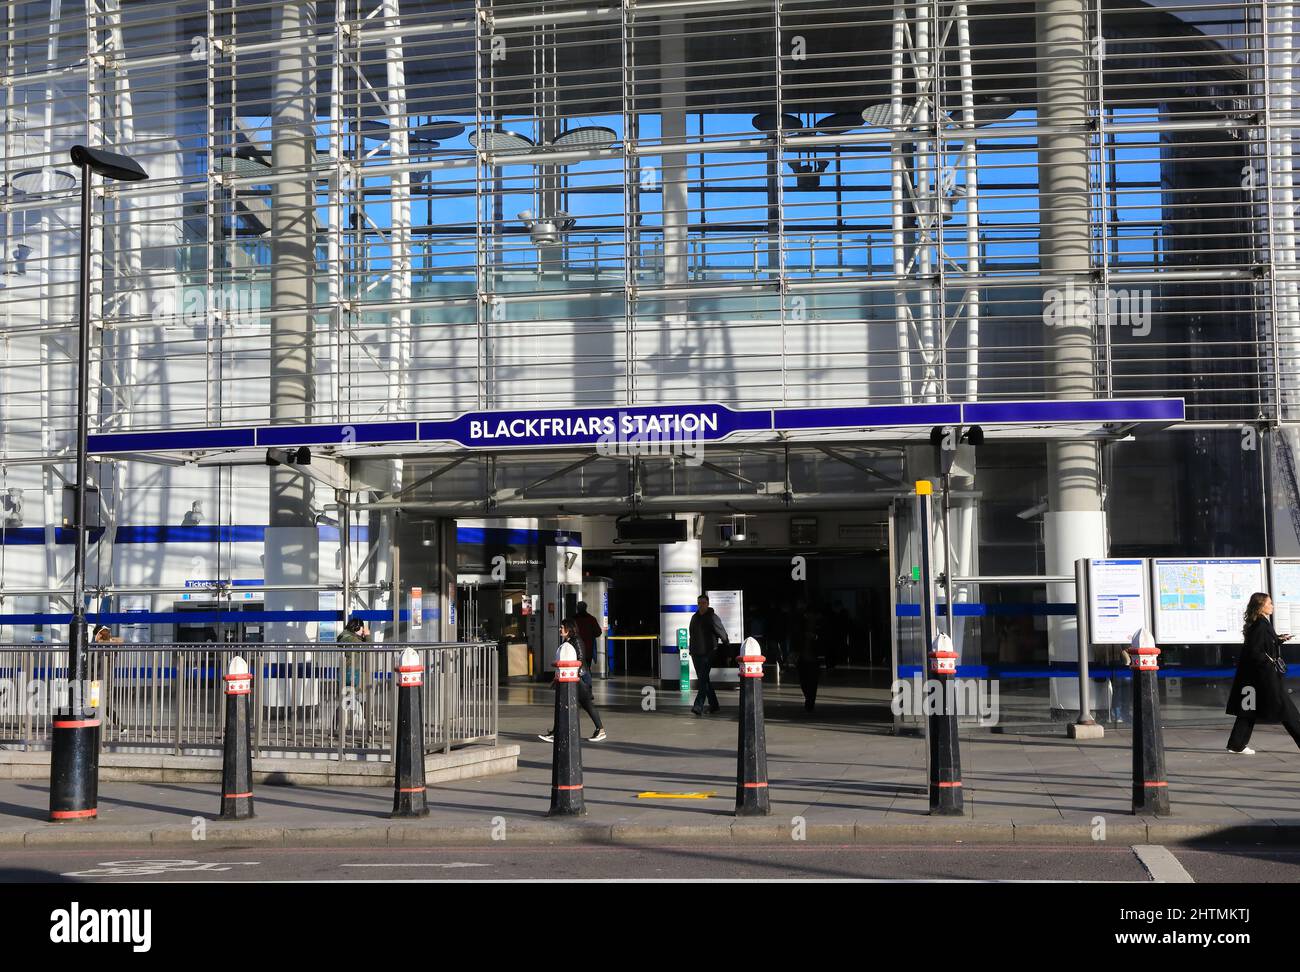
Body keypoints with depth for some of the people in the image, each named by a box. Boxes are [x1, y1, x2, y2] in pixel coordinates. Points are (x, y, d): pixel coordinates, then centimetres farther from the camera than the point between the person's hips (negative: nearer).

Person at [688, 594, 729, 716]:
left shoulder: (713, 617, -6)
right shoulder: (694, 617, 14)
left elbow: (722, 634, -4)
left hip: (708, 654, -7)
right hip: (696, 653, 7)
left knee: (703, 679, -14)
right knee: (704, 679, 11)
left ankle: (699, 706, -21)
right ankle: (713, 705, 21)